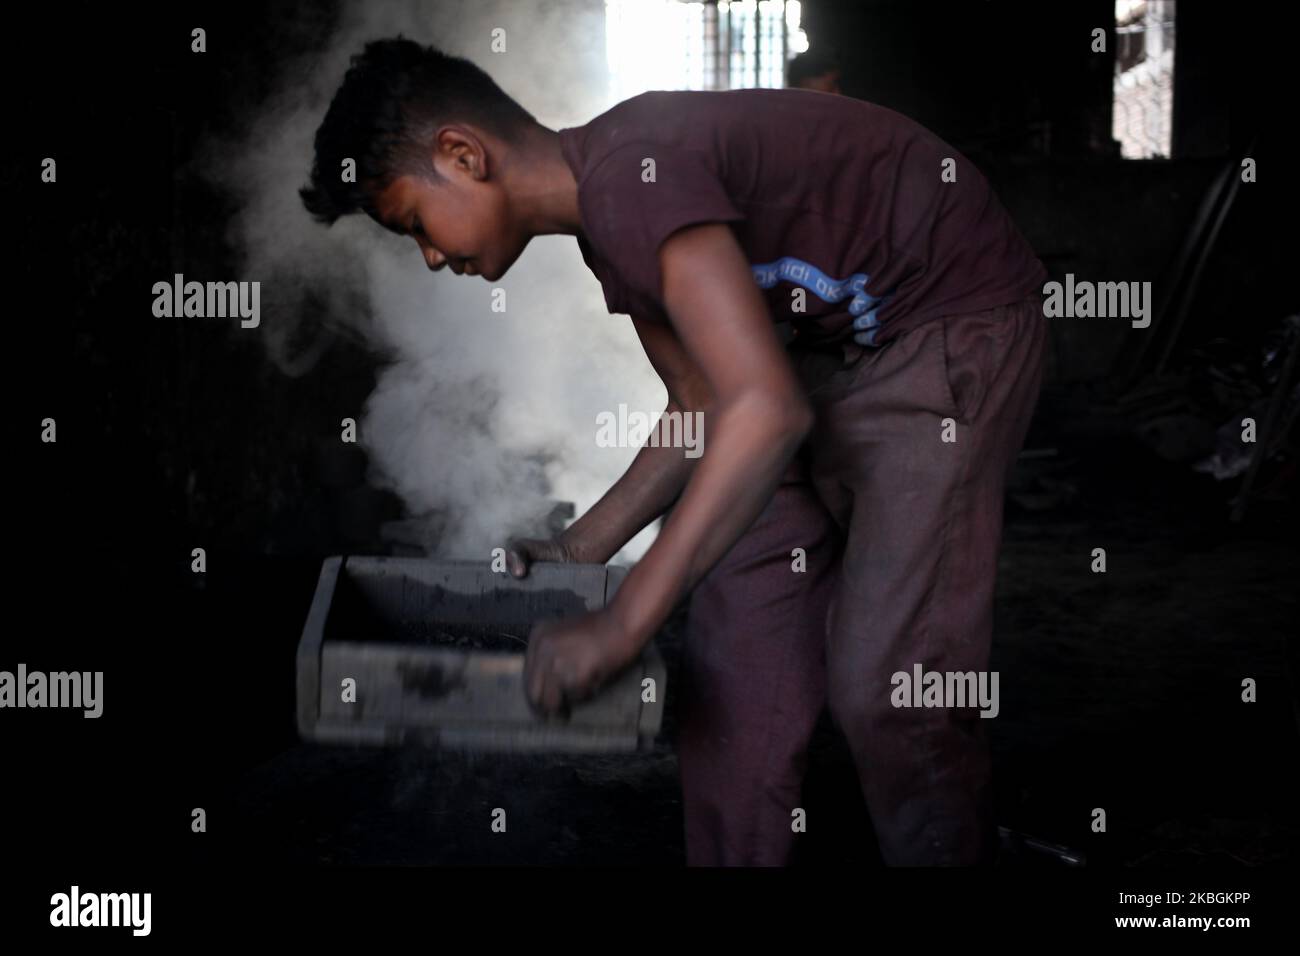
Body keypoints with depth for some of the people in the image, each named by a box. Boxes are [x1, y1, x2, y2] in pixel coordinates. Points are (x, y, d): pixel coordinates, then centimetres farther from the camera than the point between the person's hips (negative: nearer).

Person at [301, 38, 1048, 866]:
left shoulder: (630, 173, -26)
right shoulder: (605, 219, 4)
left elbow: (768, 412, -34)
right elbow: (706, 410, 13)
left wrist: (621, 625, -32)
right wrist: (582, 549, 6)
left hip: (954, 328, -9)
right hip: (843, 343, 10)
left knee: (884, 678, -12)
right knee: (740, 642, 5)